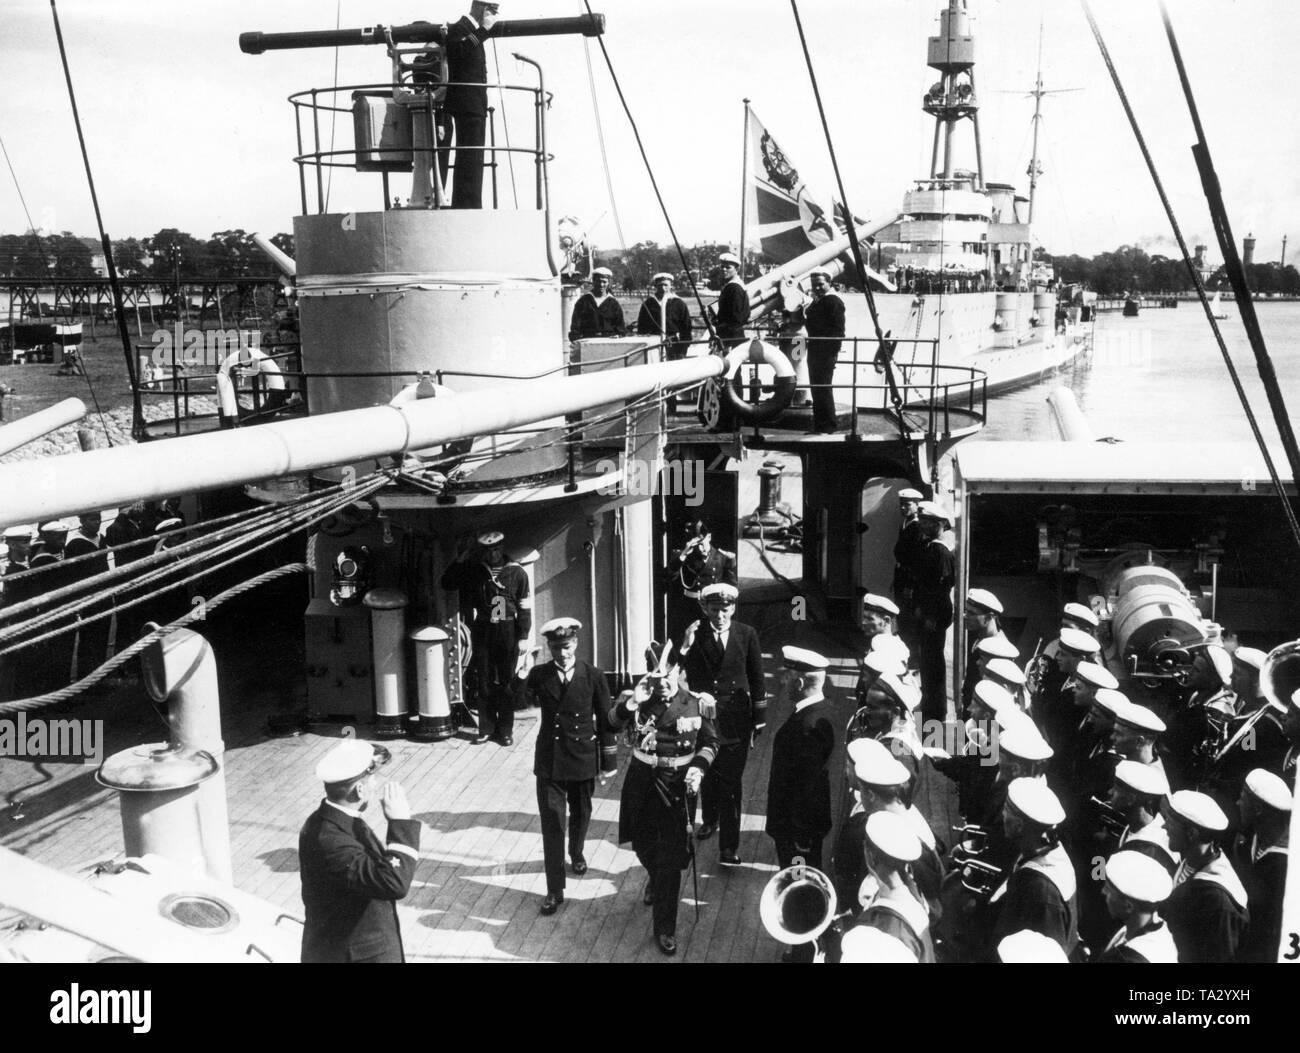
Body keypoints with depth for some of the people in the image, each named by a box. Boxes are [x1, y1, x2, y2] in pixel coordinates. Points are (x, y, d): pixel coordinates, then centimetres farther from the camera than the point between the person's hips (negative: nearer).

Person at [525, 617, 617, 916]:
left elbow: (605, 721, -2)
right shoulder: (538, 675, -4)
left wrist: (608, 763, 0)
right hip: (549, 761, -1)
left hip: (583, 759, 1)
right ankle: (554, 890, 6)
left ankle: (576, 854, 51)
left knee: (580, 815, 20)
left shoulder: (593, 676, -7)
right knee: (552, 825, -2)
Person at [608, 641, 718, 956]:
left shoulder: (697, 704, -8)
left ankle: (665, 929, 14)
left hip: (677, 788, -2)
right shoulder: (637, 699, -8)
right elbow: (613, 720, -23)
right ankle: (654, 878, 57)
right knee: (644, 846, 20)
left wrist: (698, 767, -15)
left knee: (670, 859, 0)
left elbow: (710, 742, 3)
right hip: (642, 785, 2)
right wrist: (633, 701, -40)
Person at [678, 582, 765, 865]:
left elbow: (757, 679, 2)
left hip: (736, 718, -2)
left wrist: (759, 719, 4)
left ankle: (729, 846, 2)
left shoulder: (747, 635, -4)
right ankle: (710, 820, 45)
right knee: (708, 775, 19)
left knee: (730, 781, -4)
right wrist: (685, 648, -22)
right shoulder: (695, 635, -5)